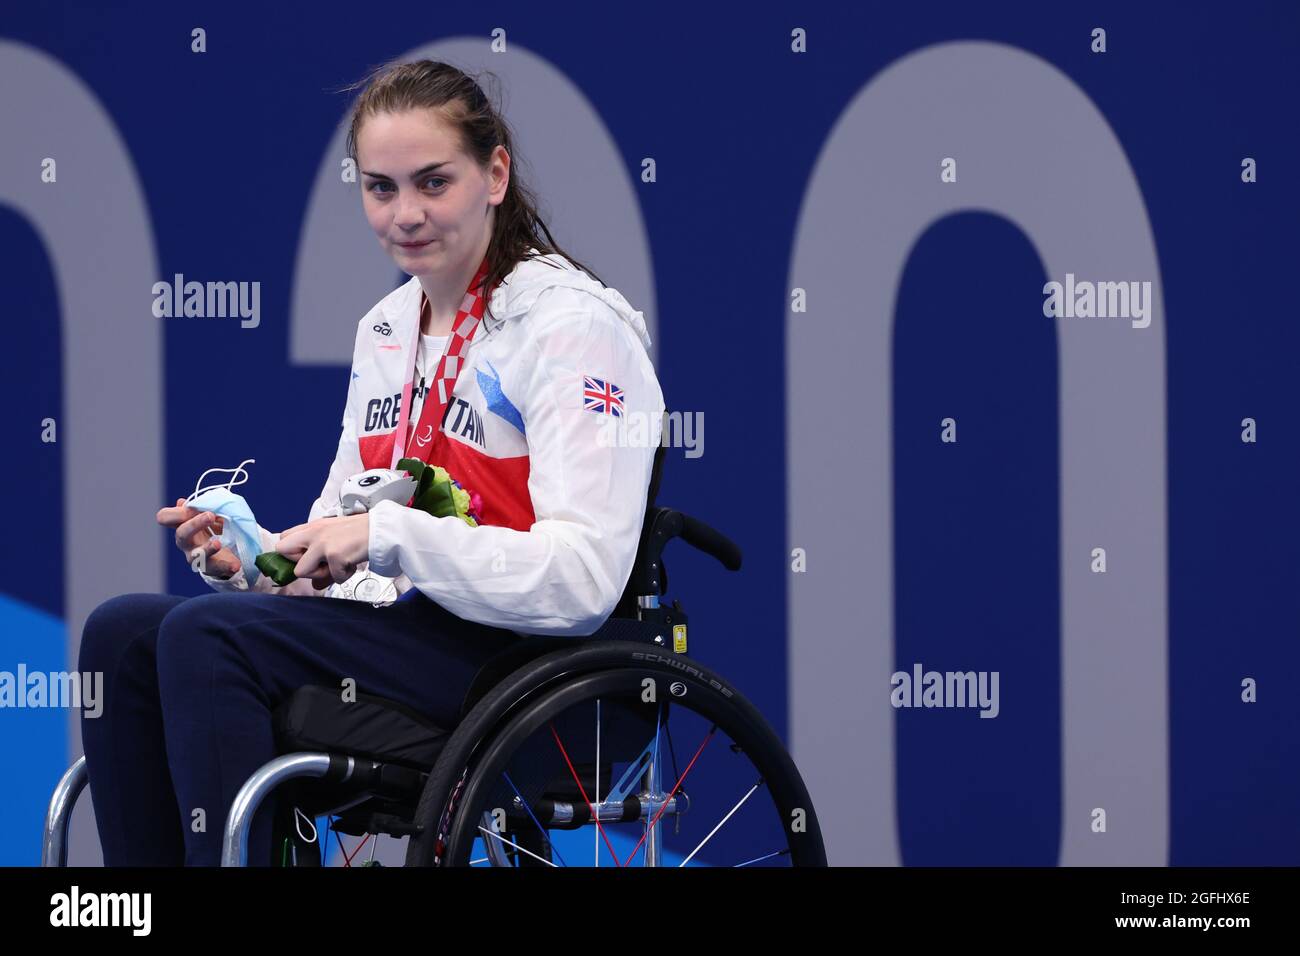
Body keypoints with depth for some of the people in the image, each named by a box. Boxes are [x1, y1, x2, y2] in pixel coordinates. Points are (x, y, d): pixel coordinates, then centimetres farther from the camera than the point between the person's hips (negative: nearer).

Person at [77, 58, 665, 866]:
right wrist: (251, 561, -2)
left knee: (207, 638, -25)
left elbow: (583, 578, -19)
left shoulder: (572, 322, -9)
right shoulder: (387, 329, 16)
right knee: (122, 633, -11)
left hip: (523, 654, -8)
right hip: (412, 631, 8)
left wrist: (390, 535, -22)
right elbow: (344, 537, 20)